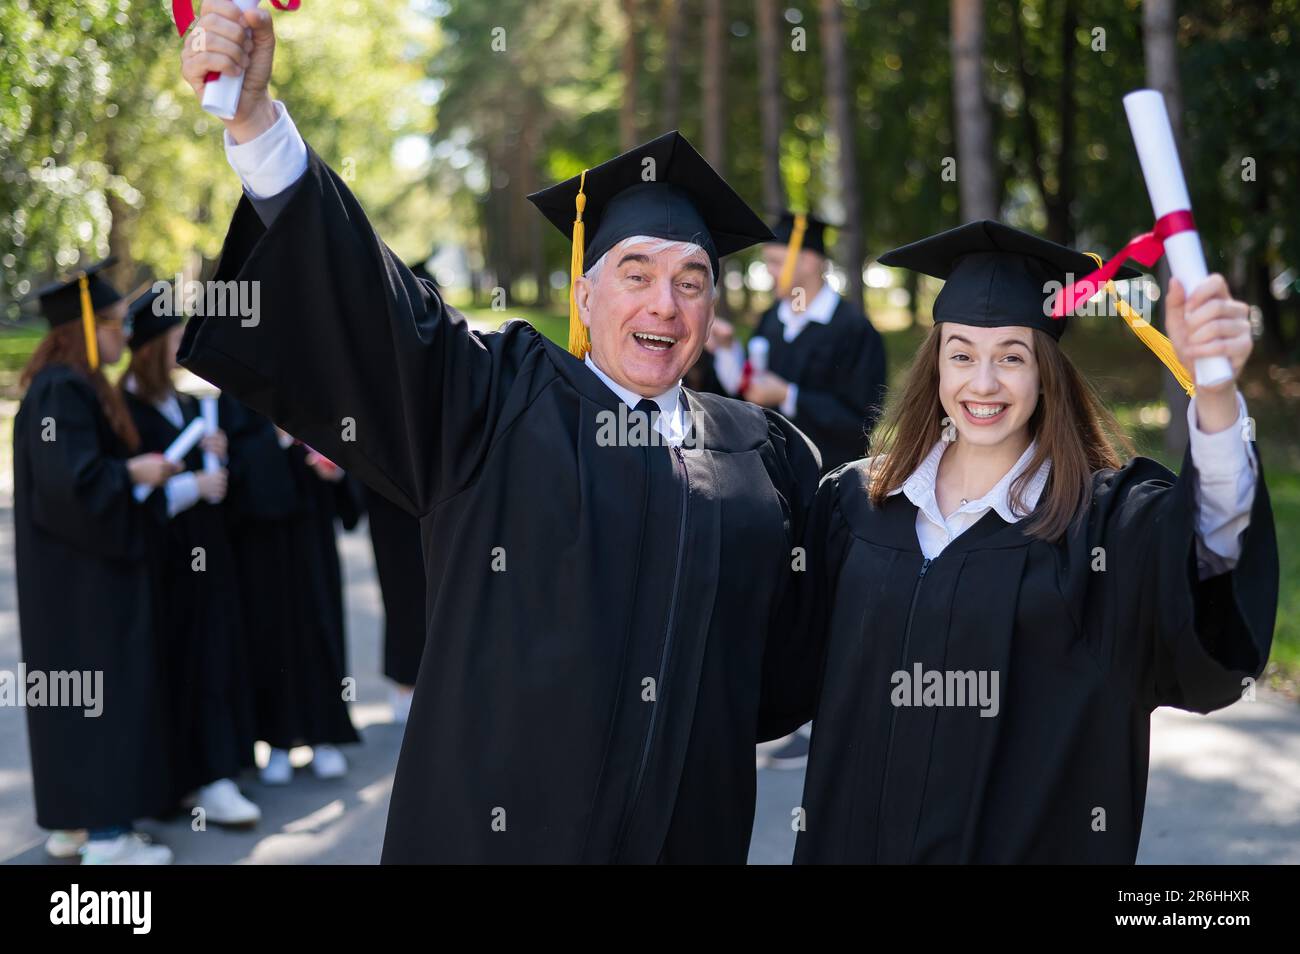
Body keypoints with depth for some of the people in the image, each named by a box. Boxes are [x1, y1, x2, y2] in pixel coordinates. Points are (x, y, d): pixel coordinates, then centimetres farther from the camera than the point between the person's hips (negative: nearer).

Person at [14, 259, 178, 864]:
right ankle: (105, 834, -2)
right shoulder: (61, 392, -18)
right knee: (100, 690, -6)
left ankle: (73, 822, 20)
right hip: (82, 572, -10)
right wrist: (134, 472, -15)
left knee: (74, 689, 13)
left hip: (83, 566, 10)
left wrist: (141, 467, 11)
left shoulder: (75, 386, 12)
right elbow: (69, 479, -26)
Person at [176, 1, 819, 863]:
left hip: (692, 831, 3)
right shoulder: (496, 402, 0)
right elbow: (354, 294, -11)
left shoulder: (764, 453, 8)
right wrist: (251, 115, -22)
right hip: (499, 824, -2)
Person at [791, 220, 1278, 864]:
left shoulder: (1112, 517, -12)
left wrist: (1215, 391, -48)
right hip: (855, 834, 2)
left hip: (1032, 839, -2)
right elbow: (802, 661, 7)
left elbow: (1213, 543, -33)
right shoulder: (855, 501, -2)